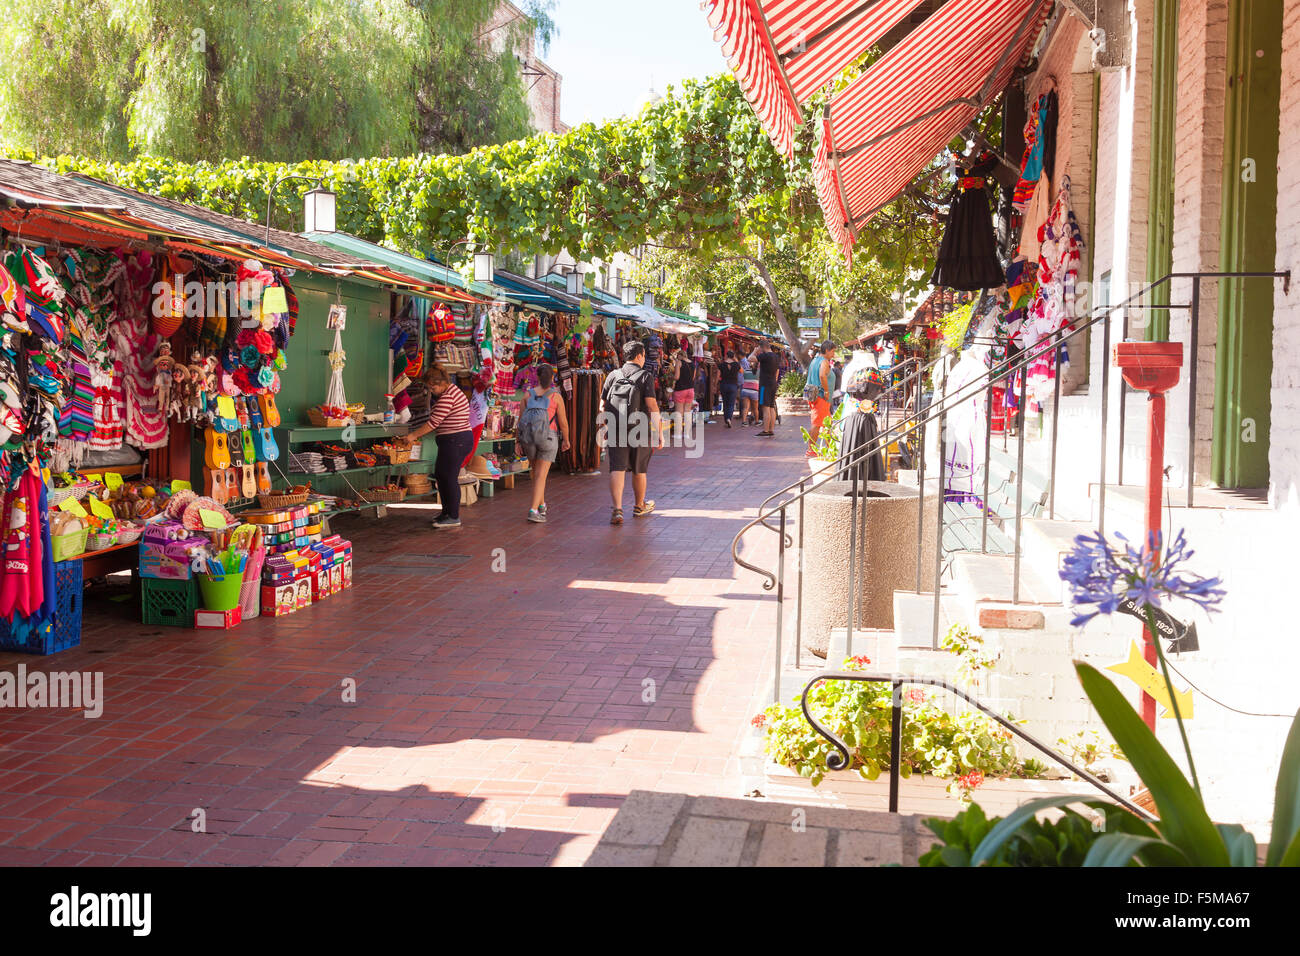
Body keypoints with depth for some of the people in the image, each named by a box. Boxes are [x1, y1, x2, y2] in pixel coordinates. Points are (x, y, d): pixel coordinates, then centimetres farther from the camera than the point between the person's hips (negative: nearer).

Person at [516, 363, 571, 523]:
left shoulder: (528, 394, 2)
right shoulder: (556, 396, -4)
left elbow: (521, 419, 1)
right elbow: (563, 422, -2)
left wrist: (519, 442, 7)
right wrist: (566, 440, 13)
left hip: (528, 438, 3)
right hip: (548, 438, -3)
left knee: (536, 471, 23)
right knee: (541, 475, -4)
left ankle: (542, 505, 32)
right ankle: (533, 510, -13)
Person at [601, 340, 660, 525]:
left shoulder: (613, 376, 6)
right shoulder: (645, 376, -5)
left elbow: (603, 405, 9)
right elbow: (652, 405, -13)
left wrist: (604, 428, 21)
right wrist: (658, 431, -9)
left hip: (616, 431, 2)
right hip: (639, 430, -2)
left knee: (617, 469, -3)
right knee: (639, 470, 14)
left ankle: (617, 510, -18)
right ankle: (640, 506, 33)